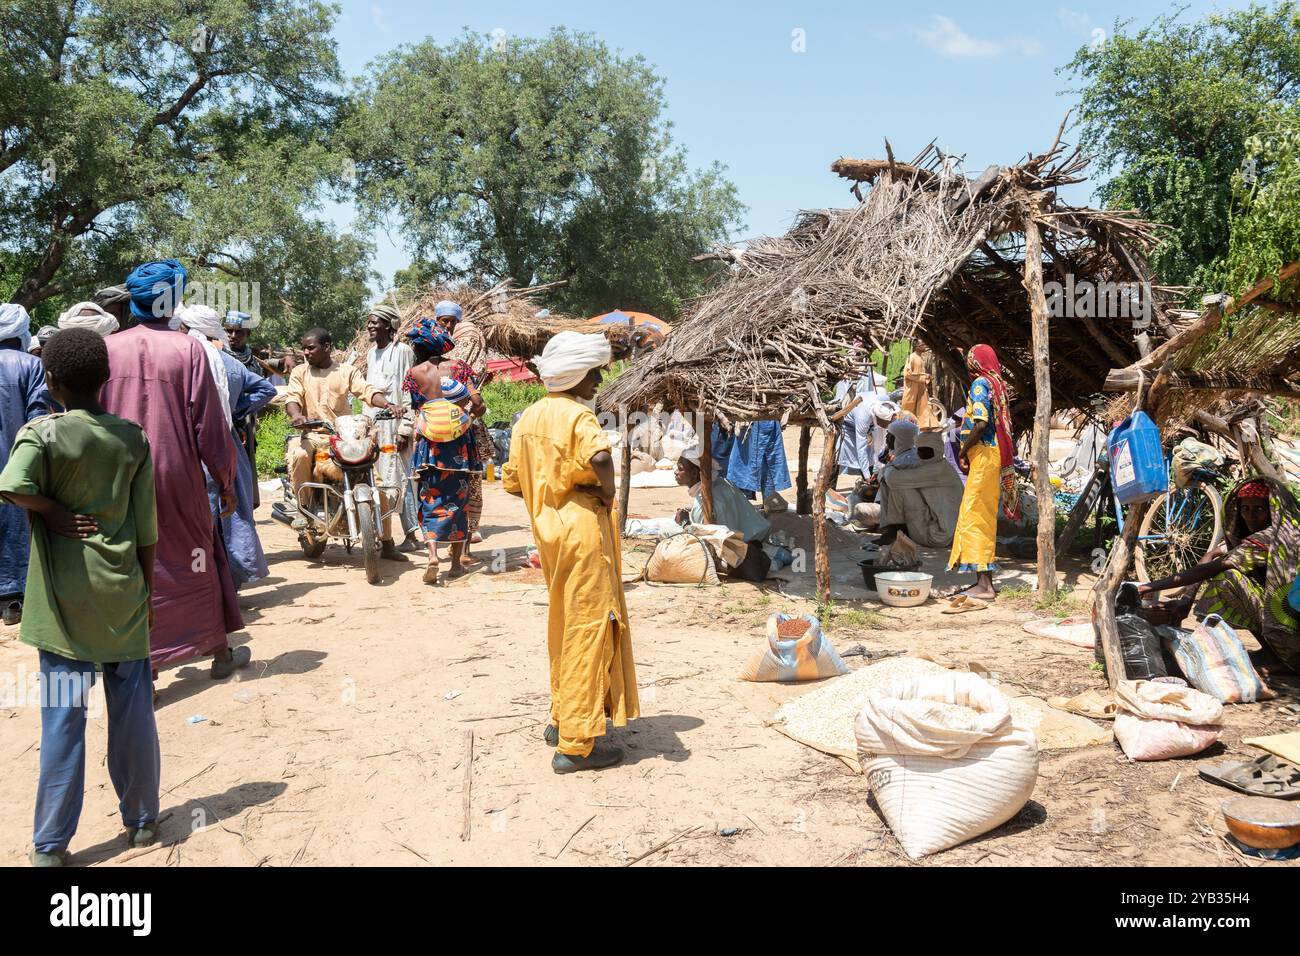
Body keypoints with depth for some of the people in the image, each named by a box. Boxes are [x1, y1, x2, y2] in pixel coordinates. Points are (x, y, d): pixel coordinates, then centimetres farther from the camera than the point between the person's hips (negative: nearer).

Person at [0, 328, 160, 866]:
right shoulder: (133, 438, 0)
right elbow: (146, 529, 2)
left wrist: (54, 512, -9)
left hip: (66, 600, -2)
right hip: (123, 594, 2)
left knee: (63, 717, 4)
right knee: (133, 710, 11)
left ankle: (50, 844, 13)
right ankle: (142, 820, 24)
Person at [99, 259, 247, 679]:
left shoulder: (106, 349, -2)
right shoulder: (187, 349, -9)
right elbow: (210, 425, -8)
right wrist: (226, 482, 2)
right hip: (178, 480, -1)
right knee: (197, 560, 15)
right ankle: (220, 653, 28)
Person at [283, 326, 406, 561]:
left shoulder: (346, 370, 11)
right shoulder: (300, 372, 13)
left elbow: (367, 391, -4)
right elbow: (292, 397, -3)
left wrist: (388, 405, -25)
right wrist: (296, 415, -27)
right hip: (313, 434, 0)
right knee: (298, 454, -36)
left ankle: (387, 544, 1)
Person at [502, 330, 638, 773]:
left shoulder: (529, 417, 10)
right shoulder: (577, 415, -15)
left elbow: (512, 480, 14)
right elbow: (600, 457, -36)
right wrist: (607, 492, -18)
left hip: (548, 530, 9)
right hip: (584, 526, -8)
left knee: (564, 624, 21)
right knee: (589, 629, -1)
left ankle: (561, 718, 34)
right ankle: (576, 744, 5)